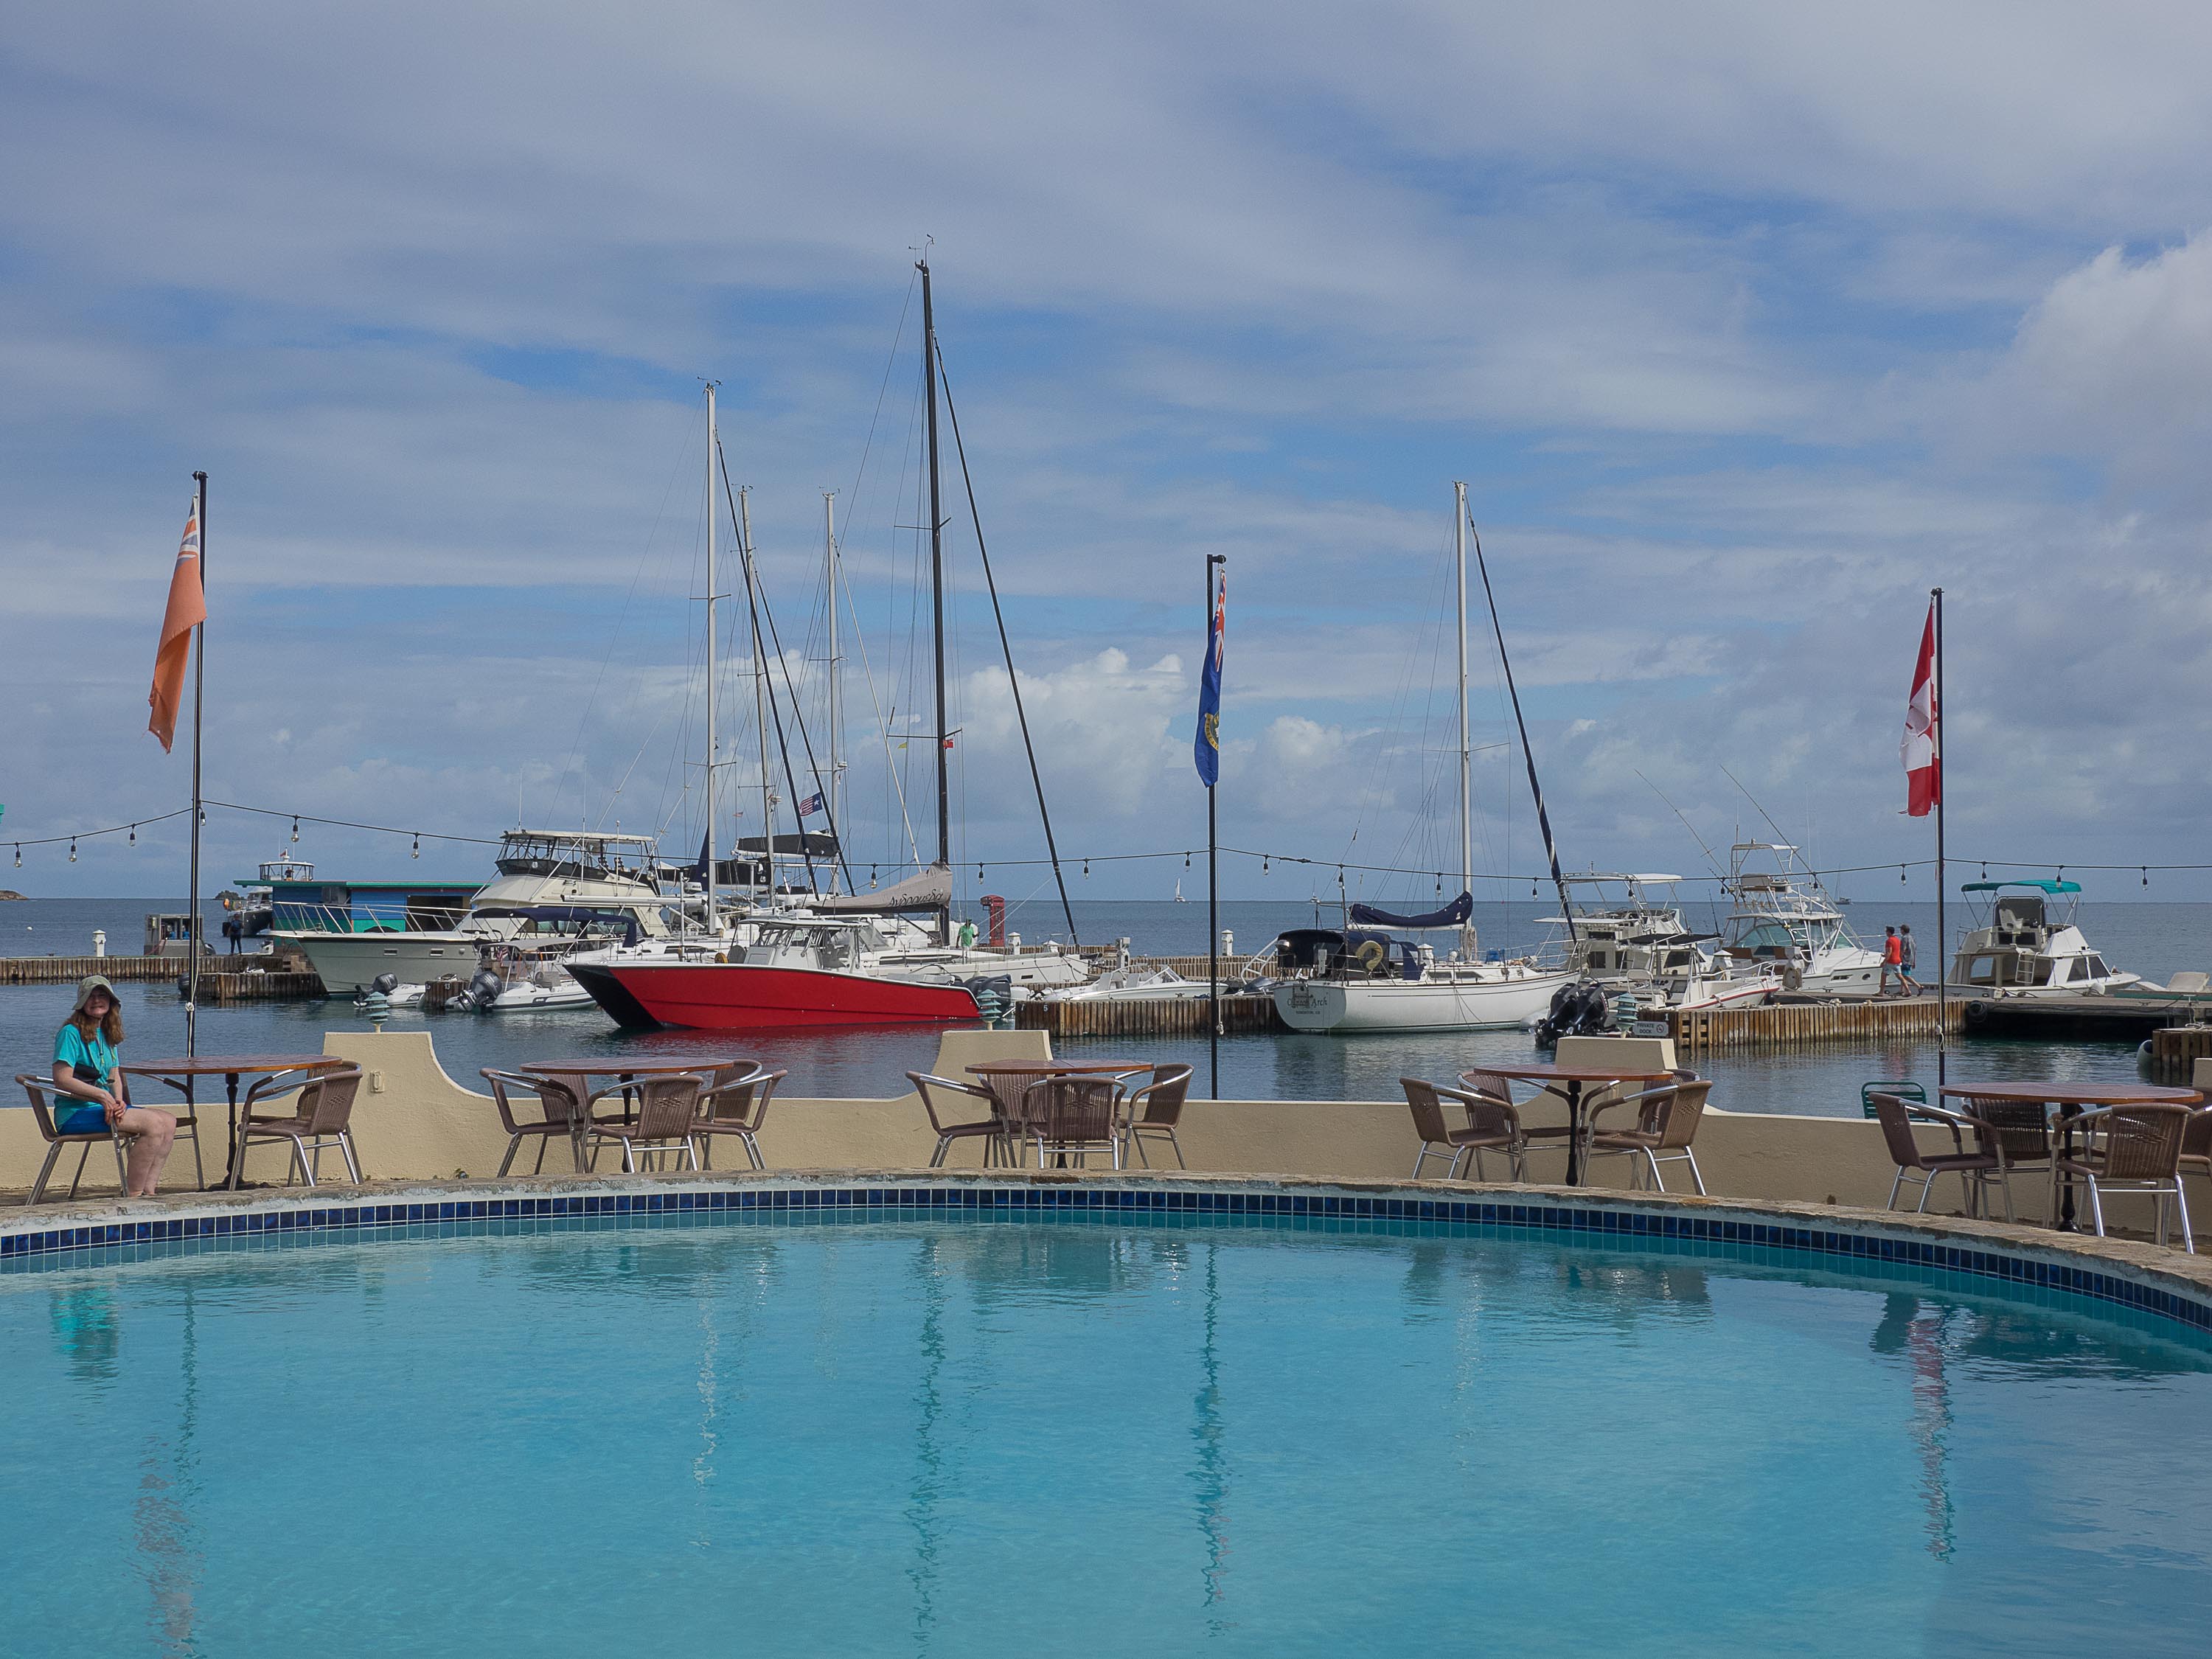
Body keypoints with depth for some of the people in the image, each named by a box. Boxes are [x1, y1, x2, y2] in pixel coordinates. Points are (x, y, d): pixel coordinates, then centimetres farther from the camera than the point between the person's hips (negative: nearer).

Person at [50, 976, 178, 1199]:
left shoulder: (106, 1034, 18)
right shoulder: (71, 1033, -8)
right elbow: (62, 1080, -16)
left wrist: (118, 1101, -6)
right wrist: (101, 1095, -23)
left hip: (105, 1108, 9)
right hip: (75, 1113, -9)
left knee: (168, 1122, -6)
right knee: (153, 1123, -24)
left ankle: (147, 1192, -8)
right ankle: (132, 1197, -20)